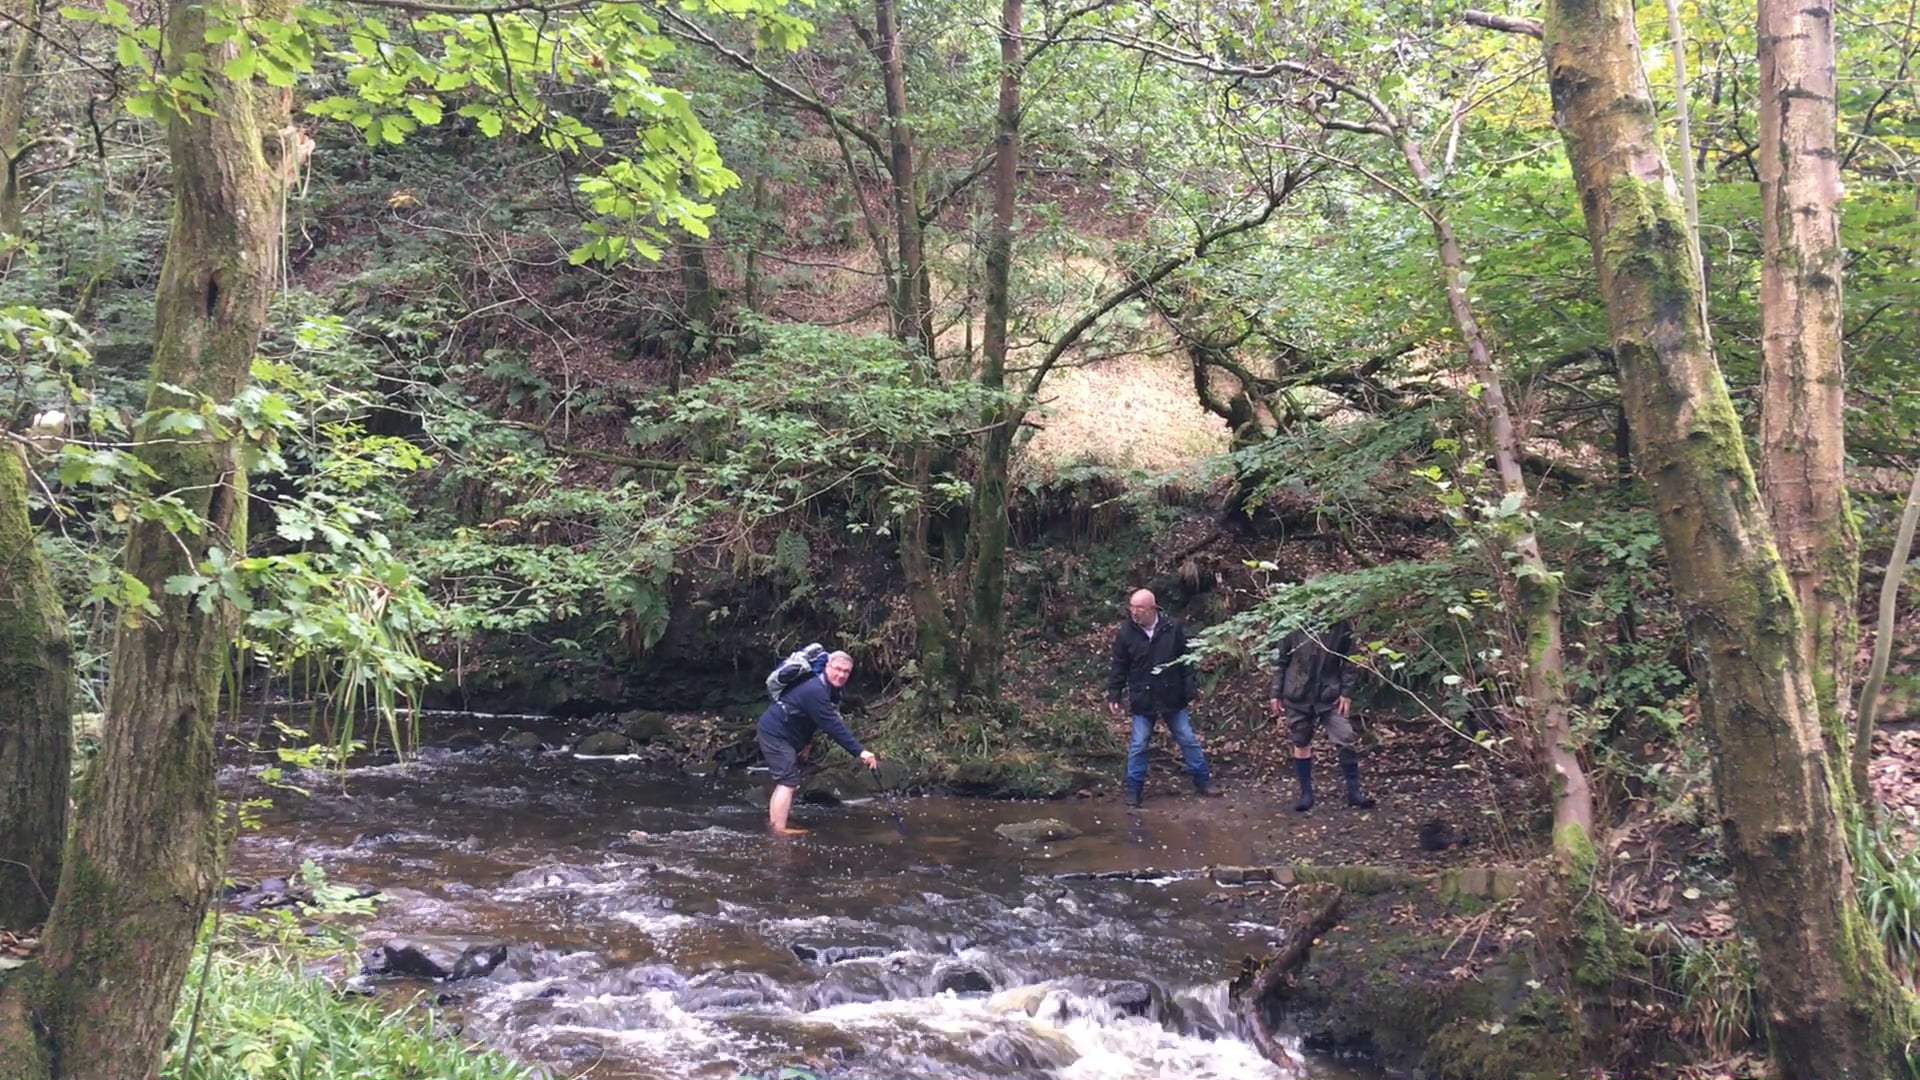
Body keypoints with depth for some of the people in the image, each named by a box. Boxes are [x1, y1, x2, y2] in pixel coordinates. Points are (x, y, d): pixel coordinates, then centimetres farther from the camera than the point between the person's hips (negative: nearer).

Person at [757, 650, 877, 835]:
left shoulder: (830, 690, 4)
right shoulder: (815, 691, -30)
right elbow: (833, 726, -34)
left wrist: (807, 743, 9)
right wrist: (860, 752, -36)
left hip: (786, 734, 11)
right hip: (776, 733, -11)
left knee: (784, 781, 18)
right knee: (788, 782, -15)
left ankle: (773, 824, 26)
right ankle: (780, 830, -17)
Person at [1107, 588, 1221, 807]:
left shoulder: (1173, 627, -8)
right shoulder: (1125, 633, -8)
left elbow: (1186, 662, -2)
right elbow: (1119, 668, -1)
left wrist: (1190, 693, -3)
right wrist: (1114, 696, -4)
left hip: (1173, 698, 1)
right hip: (1142, 700, 0)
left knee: (1188, 740, 10)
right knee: (1138, 746, 5)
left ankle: (1203, 781, 24)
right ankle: (1134, 789, 17)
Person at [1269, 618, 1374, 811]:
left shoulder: (1341, 626, -6)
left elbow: (1349, 660, 0)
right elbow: (1281, 661, 2)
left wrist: (1347, 692, -6)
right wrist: (1276, 694, 1)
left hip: (1330, 696, 0)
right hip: (1297, 696, 0)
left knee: (1345, 741, -8)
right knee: (1301, 744, 8)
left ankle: (1354, 791, 6)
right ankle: (1306, 793, 20)